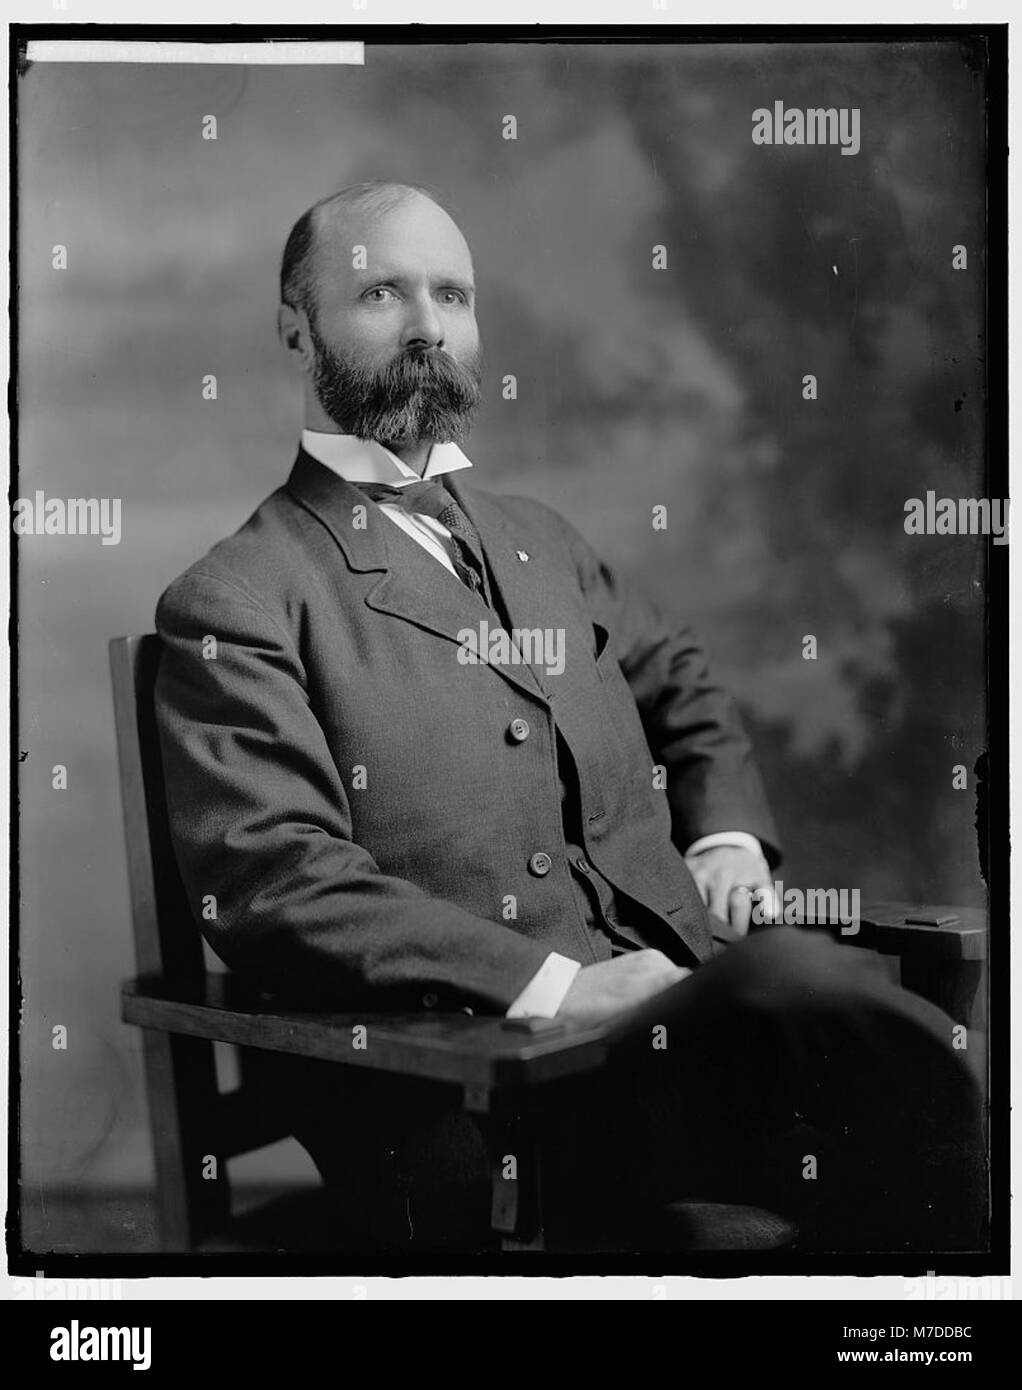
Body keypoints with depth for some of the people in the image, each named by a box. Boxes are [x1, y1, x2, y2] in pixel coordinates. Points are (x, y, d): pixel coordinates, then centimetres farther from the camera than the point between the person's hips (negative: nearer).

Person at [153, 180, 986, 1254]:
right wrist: (553, 988, -19)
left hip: (683, 984, 6)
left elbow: (684, 688, 36)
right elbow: (276, 883, -10)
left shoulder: (539, 542, 25)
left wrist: (724, 837, 13)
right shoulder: (233, 605, 1)